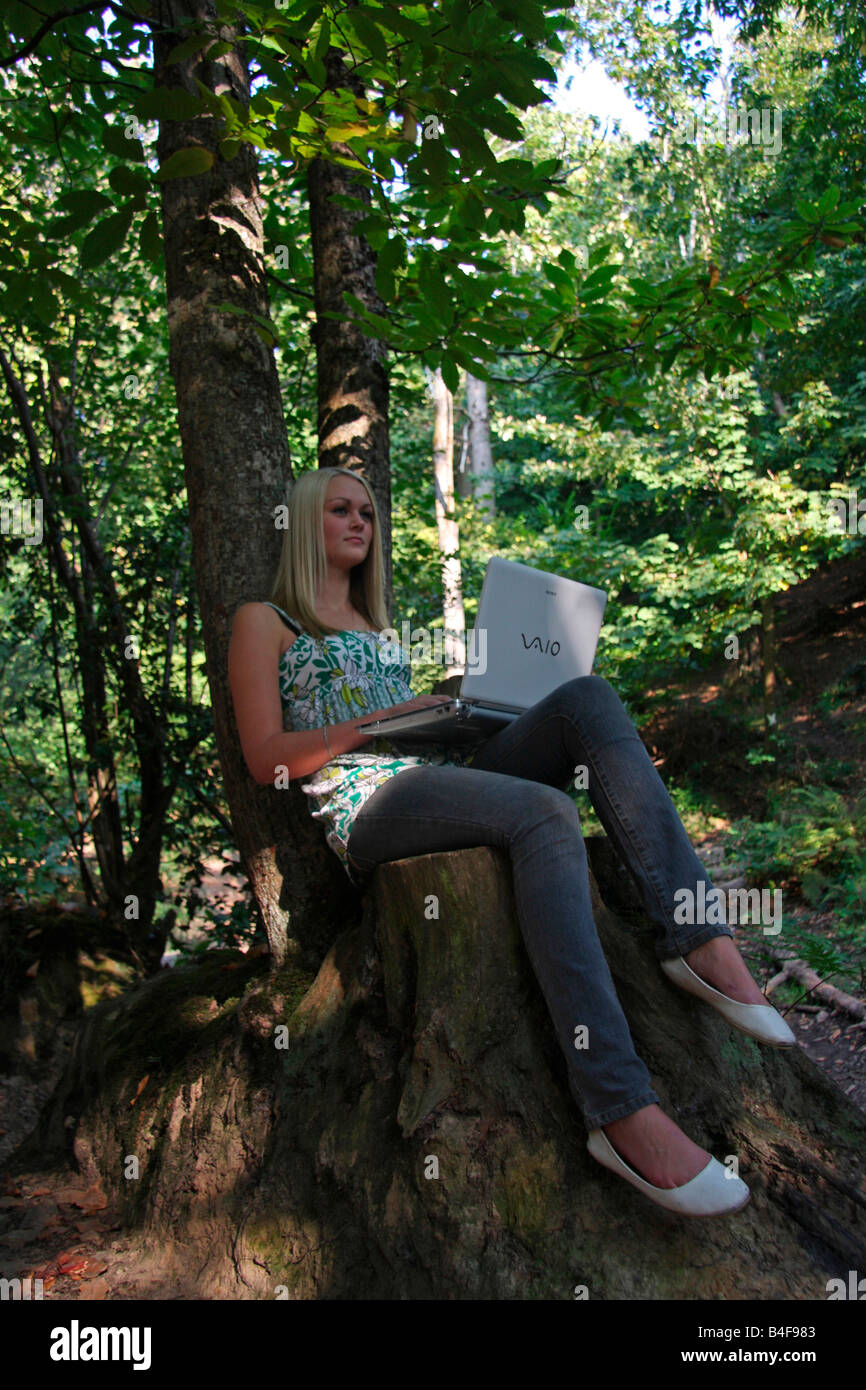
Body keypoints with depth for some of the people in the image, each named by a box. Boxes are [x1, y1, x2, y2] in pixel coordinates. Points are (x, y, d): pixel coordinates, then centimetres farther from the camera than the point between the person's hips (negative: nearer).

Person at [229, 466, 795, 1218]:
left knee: (589, 695, -18)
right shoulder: (264, 621, 11)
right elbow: (266, 758, -1)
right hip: (367, 806, -7)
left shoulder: (375, 624, 32)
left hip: (442, 775, 7)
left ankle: (697, 936, -28)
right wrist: (380, 722, -10)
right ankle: (625, 1115, -40)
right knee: (546, 814, -35)